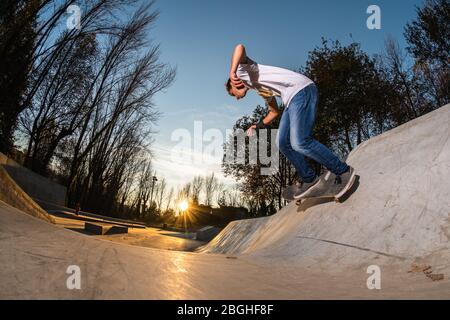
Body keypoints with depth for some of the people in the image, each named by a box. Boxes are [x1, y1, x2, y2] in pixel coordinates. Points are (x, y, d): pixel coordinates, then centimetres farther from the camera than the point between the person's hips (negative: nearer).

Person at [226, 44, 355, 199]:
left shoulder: (243, 70, 8)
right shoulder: (260, 90, 31)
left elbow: (240, 48, -11)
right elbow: (274, 112, 36)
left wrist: (232, 72, -22)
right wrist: (257, 126, 33)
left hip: (301, 89, -10)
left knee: (299, 142, -19)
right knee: (283, 143, 4)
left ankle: (343, 171, -7)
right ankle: (309, 179, 7)